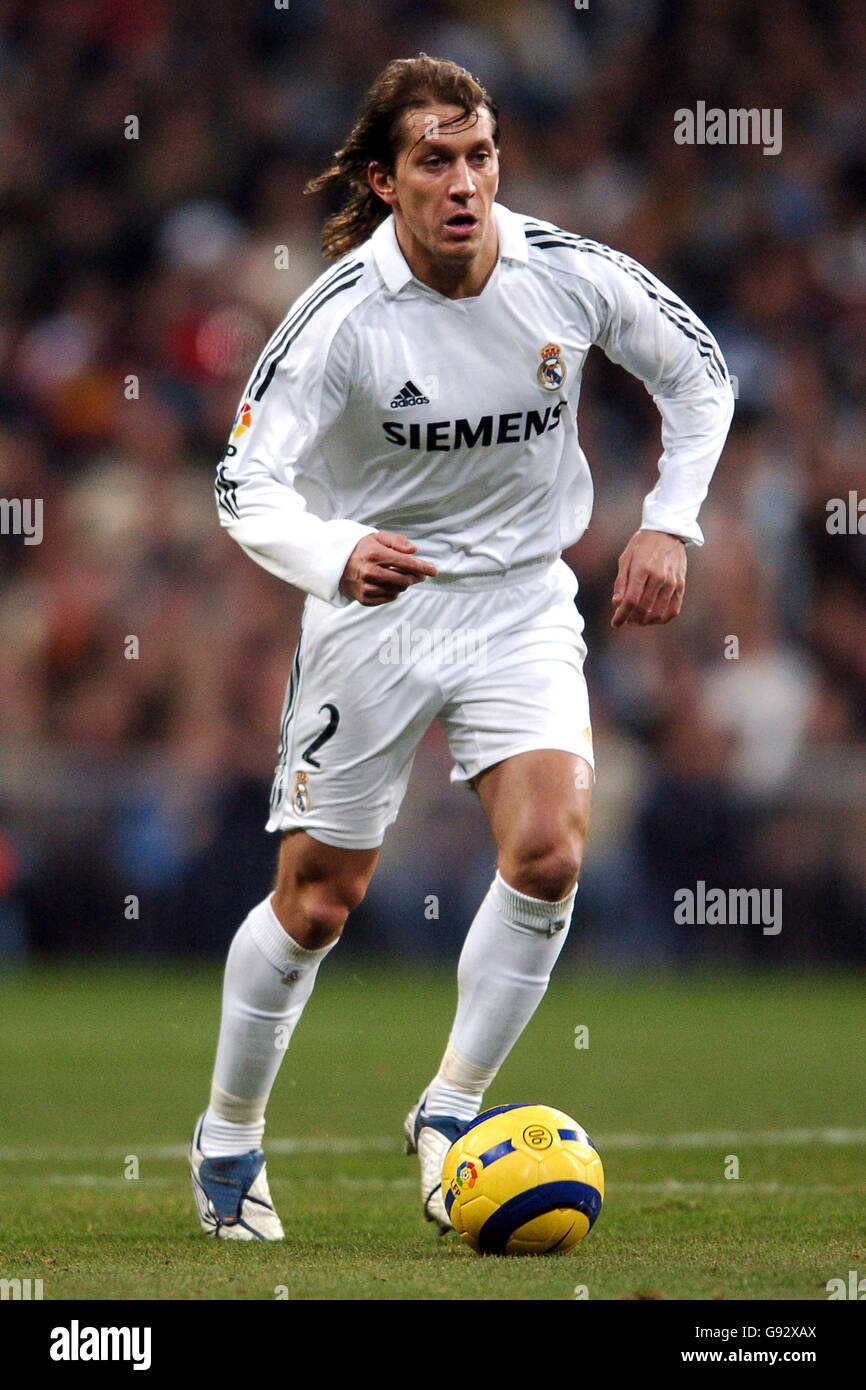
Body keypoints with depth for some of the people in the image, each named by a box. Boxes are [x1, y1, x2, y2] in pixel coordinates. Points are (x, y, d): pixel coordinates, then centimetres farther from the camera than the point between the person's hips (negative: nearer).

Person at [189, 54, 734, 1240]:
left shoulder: (568, 273, -12)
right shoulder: (341, 317, -20)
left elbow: (699, 373, 6)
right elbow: (248, 487, -24)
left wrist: (670, 525, -2)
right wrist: (336, 555, -44)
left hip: (522, 598, 2)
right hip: (374, 607, -2)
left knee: (549, 850, -19)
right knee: (320, 897, 2)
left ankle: (450, 1113, -1)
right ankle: (230, 1136, 25)